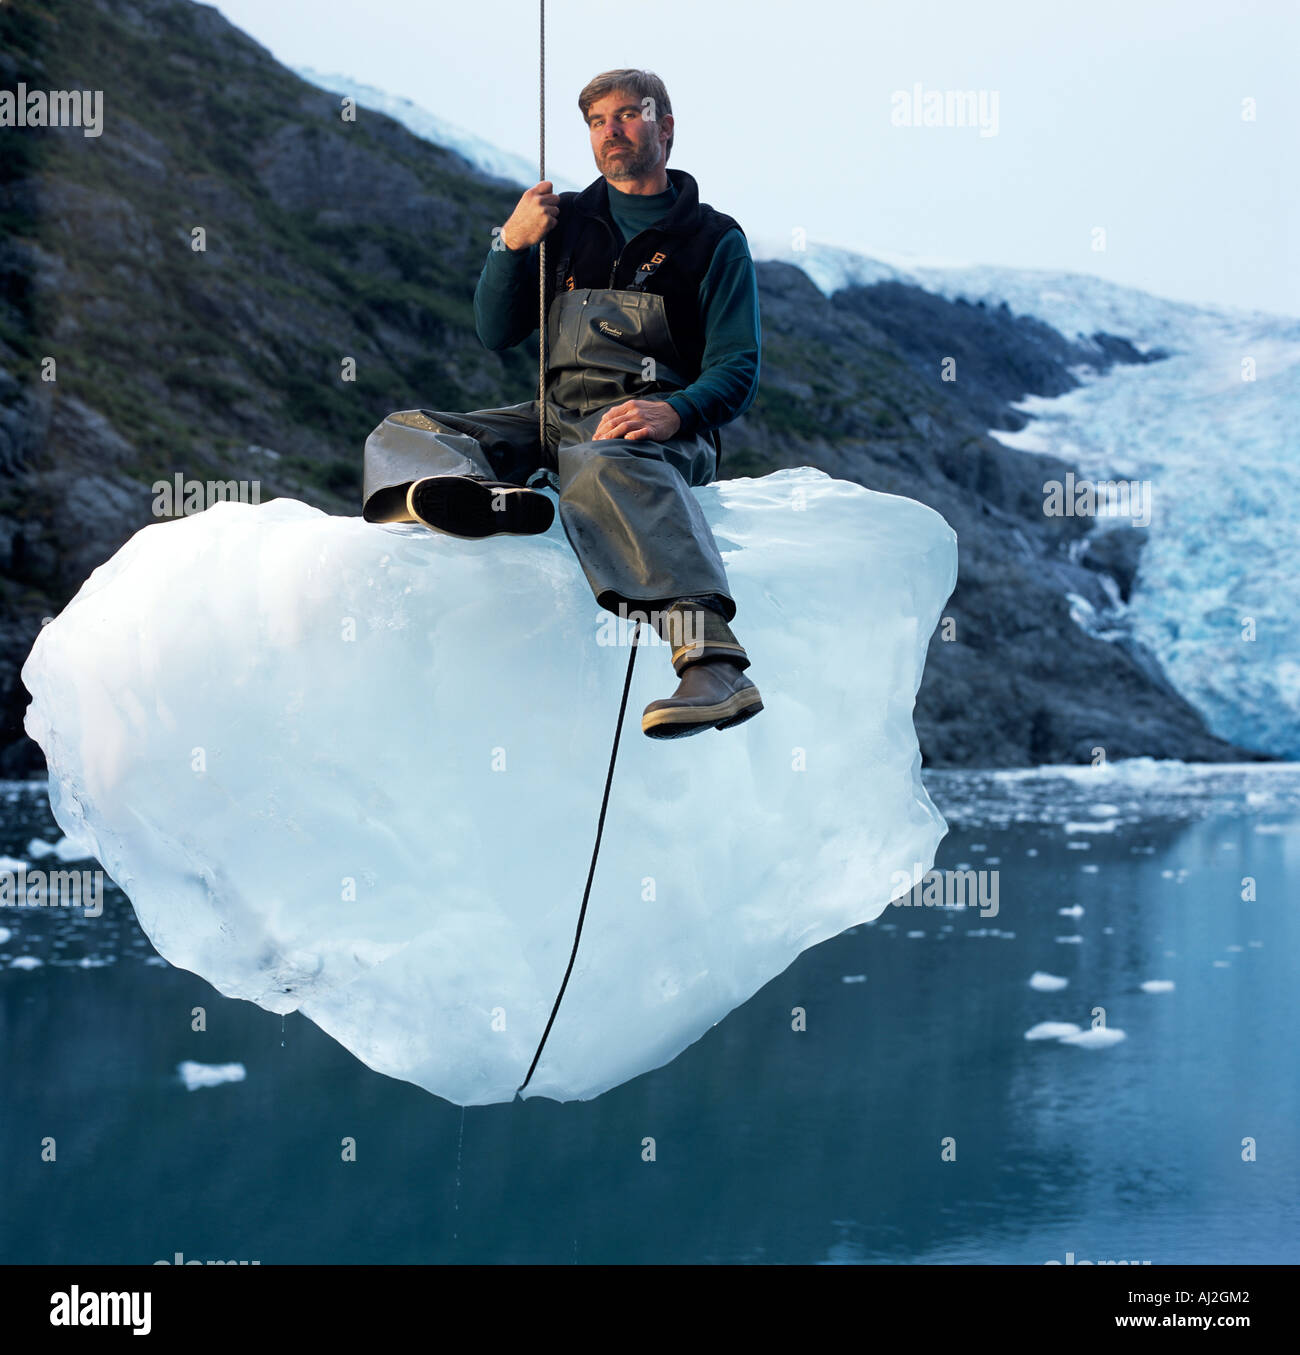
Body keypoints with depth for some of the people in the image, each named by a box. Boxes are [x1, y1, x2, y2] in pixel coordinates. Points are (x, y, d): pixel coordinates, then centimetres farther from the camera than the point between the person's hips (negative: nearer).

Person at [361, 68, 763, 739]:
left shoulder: (715, 239, 10)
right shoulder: (566, 218, 21)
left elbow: (736, 369, 0)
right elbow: (497, 334, 17)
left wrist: (674, 412, -21)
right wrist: (511, 244, 0)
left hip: (658, 428, -5)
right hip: (554, 417, 6)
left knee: (604, 464, -42)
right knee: (401, 432, -15)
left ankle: (710, 655, -63)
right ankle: (466, 492, -55)